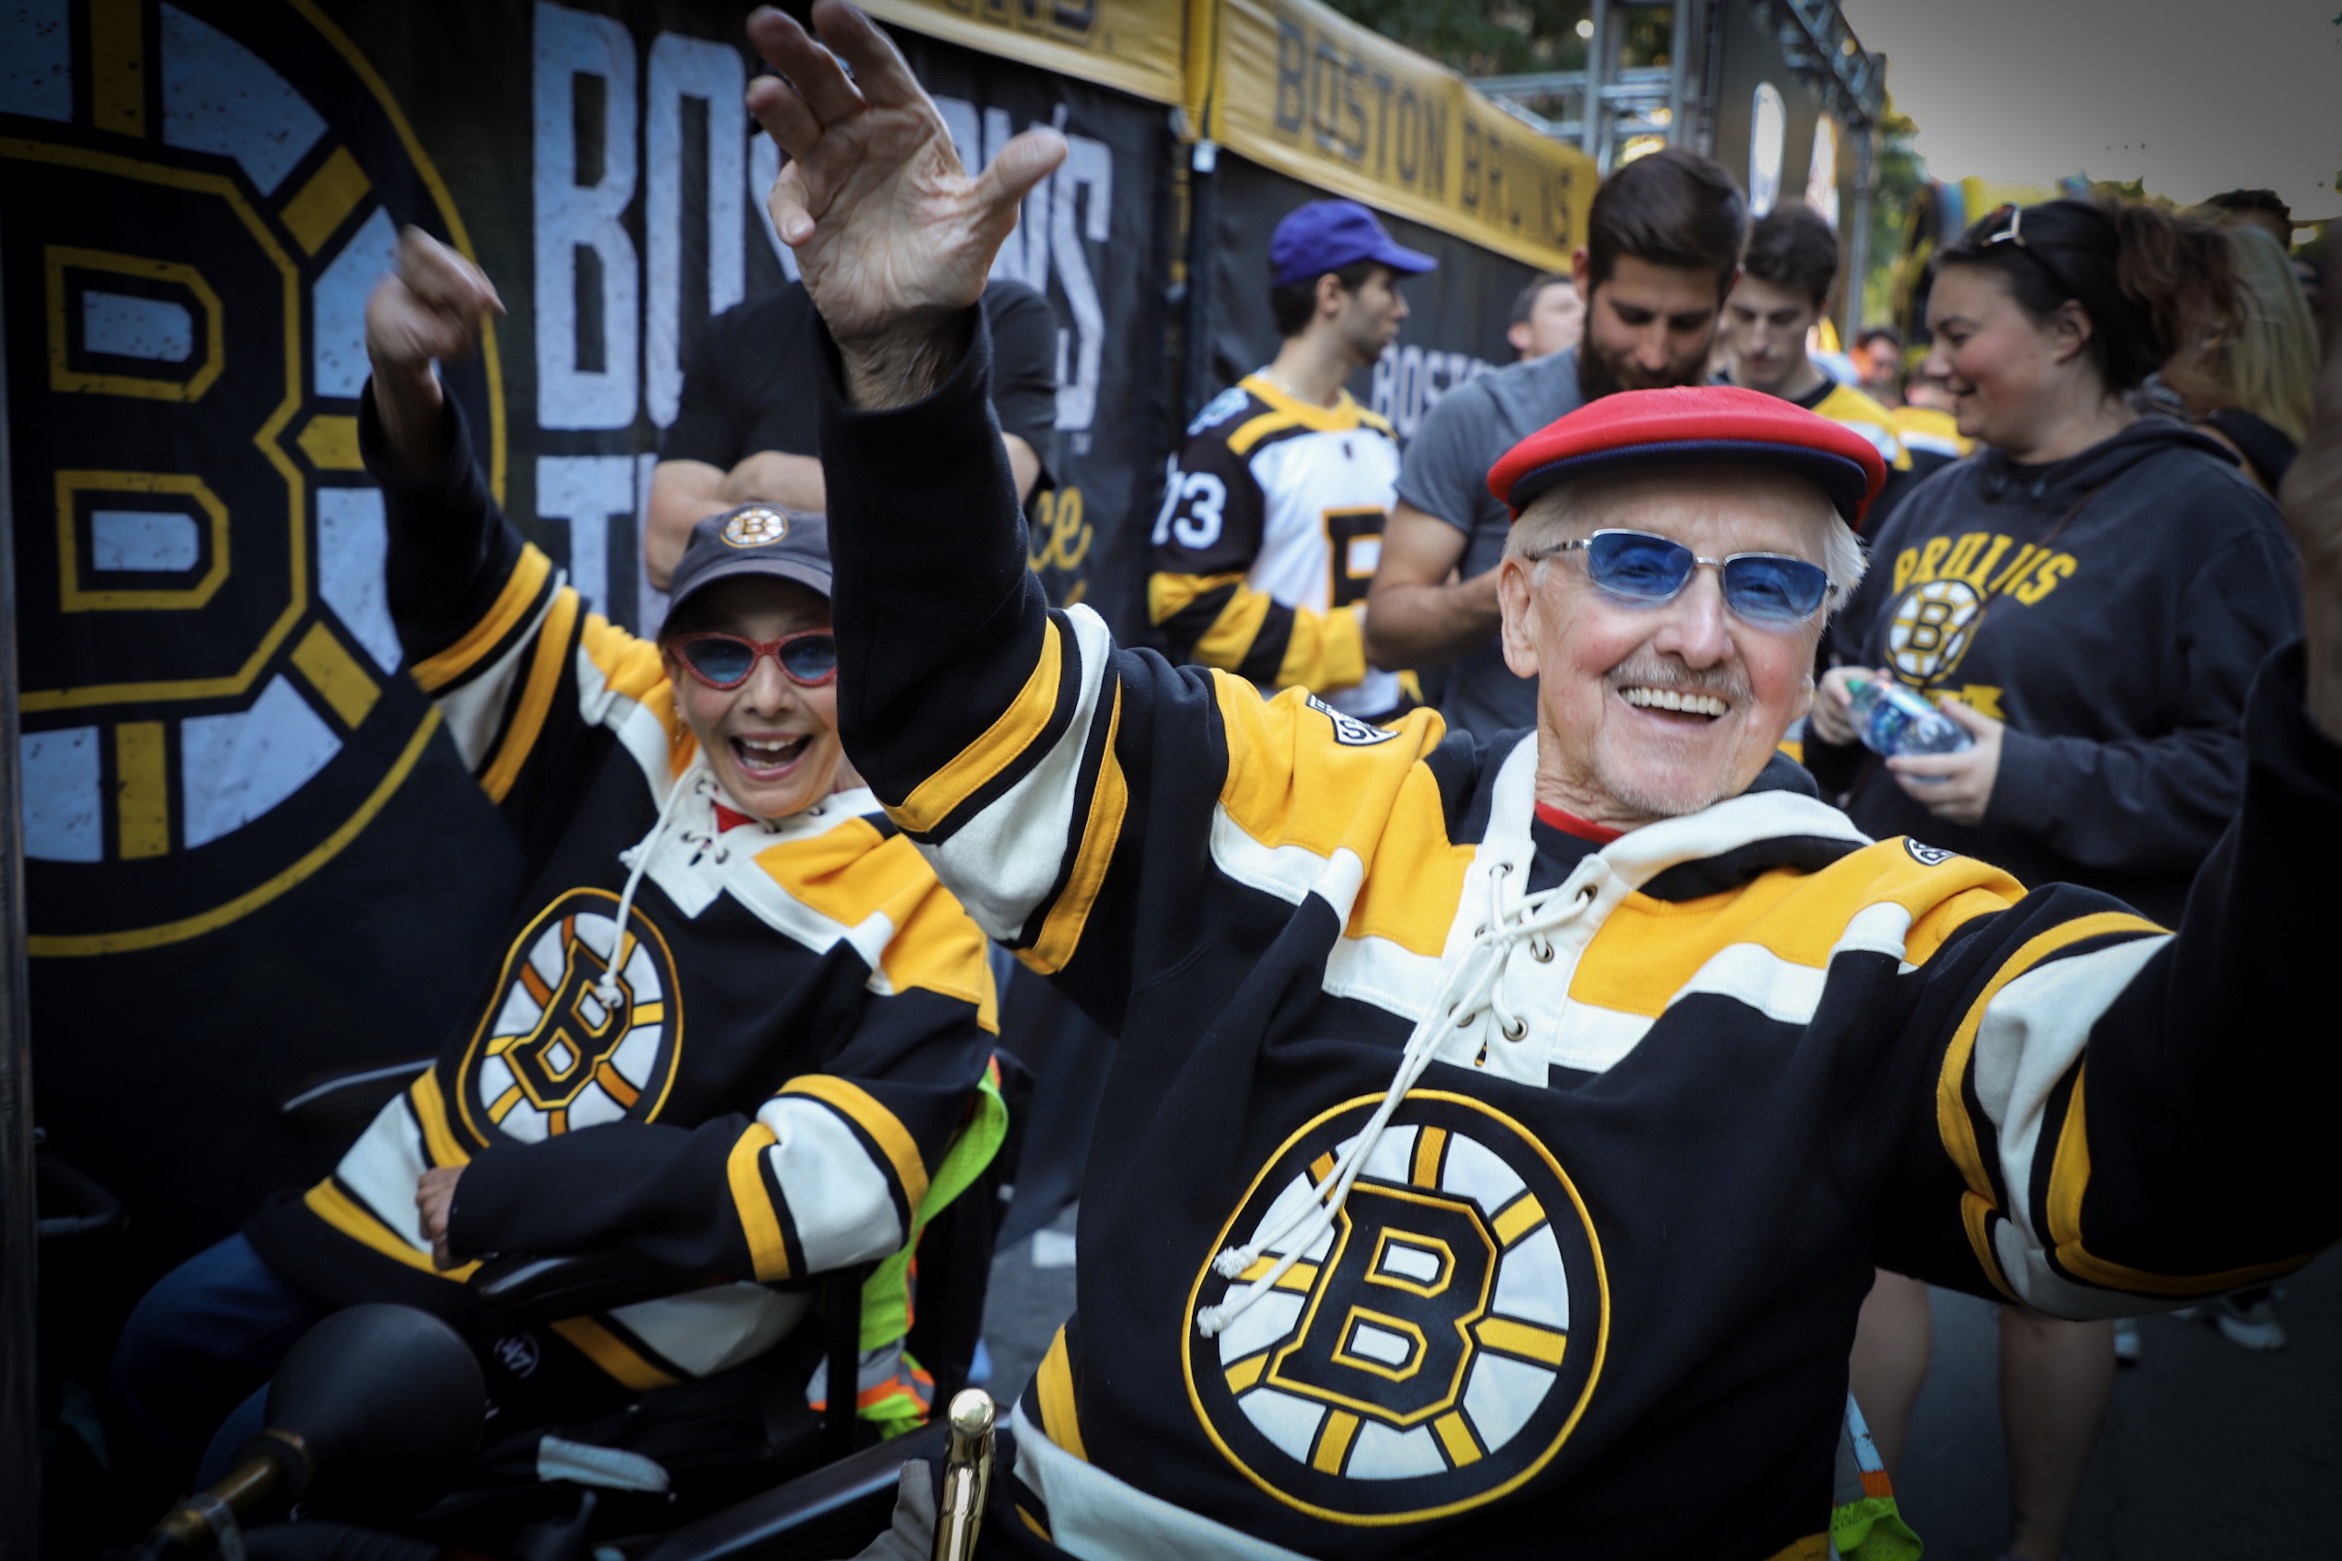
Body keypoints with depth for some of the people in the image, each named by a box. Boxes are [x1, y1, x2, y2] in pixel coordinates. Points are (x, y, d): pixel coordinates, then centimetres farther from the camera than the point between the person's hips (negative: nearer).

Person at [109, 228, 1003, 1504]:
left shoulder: (913, 907, -20)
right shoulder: (634, 741, -6)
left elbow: (819, 1190, -28)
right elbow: (458, 582, -4)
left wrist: (500, 1201, -21)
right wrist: (407, 382, -24)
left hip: (591, 1331, -6)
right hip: (409, 1203, 6)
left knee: (271, 1458, -7)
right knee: (165, 1353, 19)